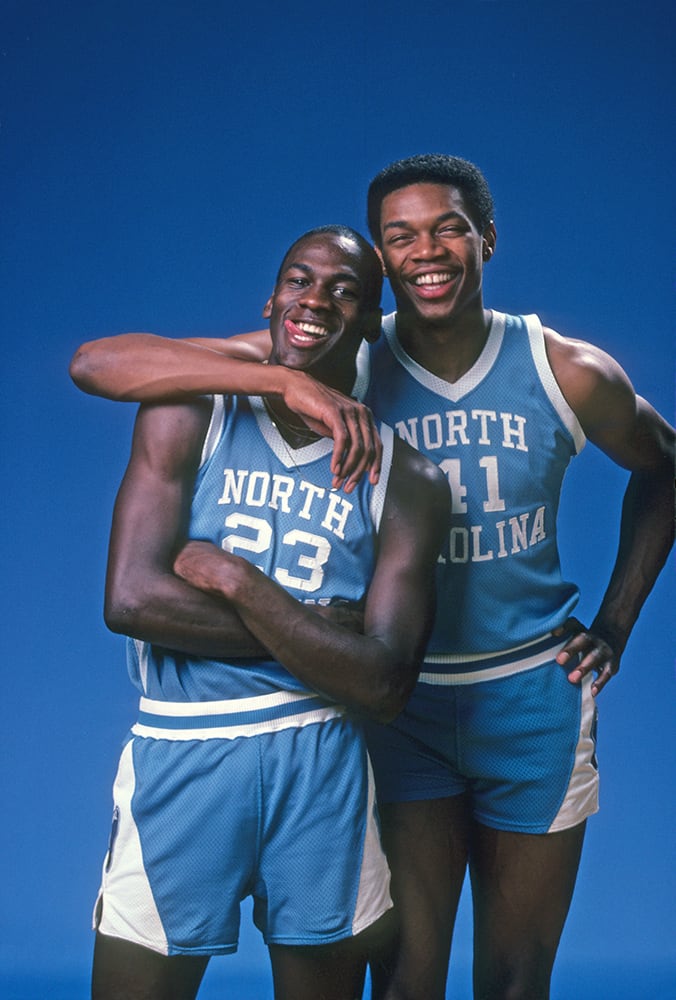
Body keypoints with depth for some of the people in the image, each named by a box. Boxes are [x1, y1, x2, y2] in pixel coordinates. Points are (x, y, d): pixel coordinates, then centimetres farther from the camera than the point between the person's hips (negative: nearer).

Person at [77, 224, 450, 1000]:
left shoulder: (405, 481, 1)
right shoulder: (187, 416, 1)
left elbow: (385, 686, -9)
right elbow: (130, 599, -13)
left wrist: (238, 580, -14)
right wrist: (321, 630, -12)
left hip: (321, 770, 1)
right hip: (179, 755, -1)